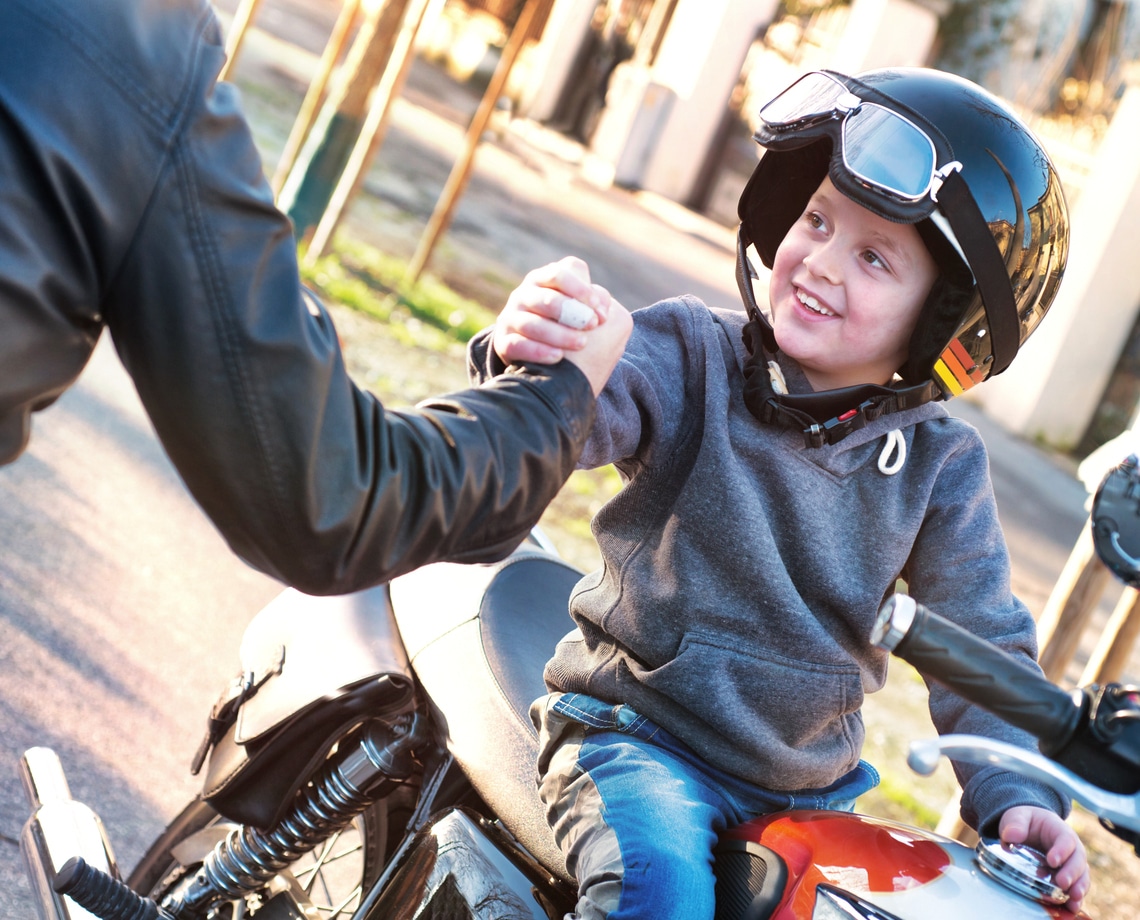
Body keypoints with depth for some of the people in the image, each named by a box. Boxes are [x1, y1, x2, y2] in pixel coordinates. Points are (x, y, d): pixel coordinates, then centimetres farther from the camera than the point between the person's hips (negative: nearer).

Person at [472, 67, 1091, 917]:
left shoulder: (939, 464, 0)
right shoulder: (693, 354, -8)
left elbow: (983, 641, 4)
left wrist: (1017, 798, -7)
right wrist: (538, 355, -48)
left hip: (810, 787, 4)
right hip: (641, 735, -4)